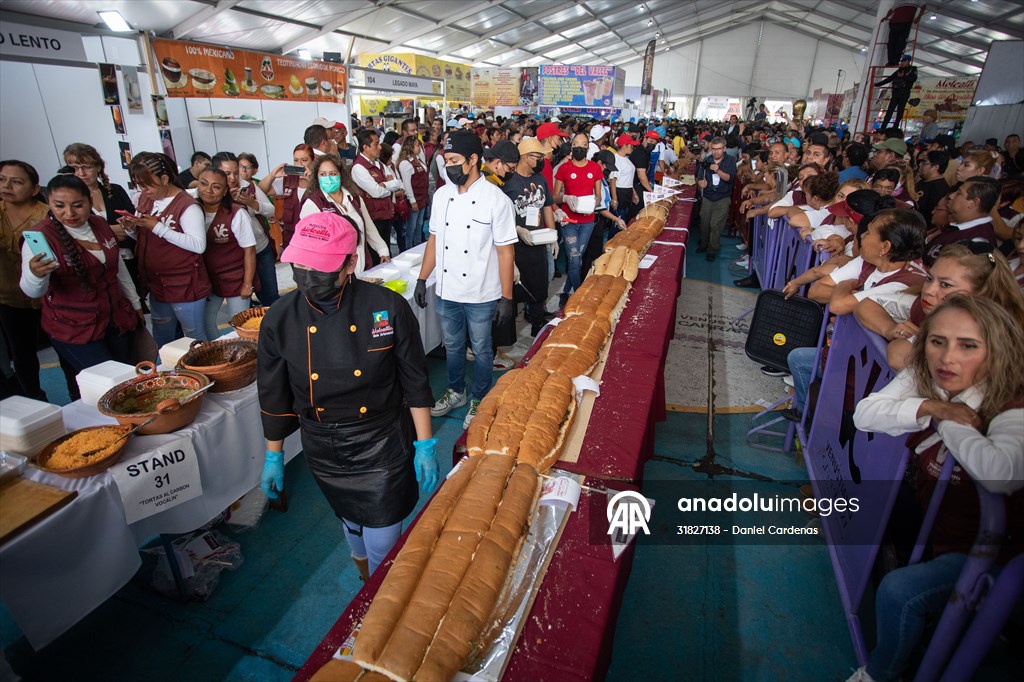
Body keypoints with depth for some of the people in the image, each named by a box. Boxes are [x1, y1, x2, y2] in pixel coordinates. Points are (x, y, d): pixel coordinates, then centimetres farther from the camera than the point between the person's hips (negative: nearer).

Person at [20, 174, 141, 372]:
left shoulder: (100, 224, 2)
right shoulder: (42, 236, -14)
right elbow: (33, 292, -19)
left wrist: (135, 304, 18)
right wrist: (35, 275, -40)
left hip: (117, 321, 5)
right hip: (74, 330, -5)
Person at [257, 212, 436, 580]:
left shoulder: (387, 307, -18)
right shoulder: (280, 319, -11)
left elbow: (415, 383, -10)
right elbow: (274, 395, 2)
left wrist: (425, 446, -8)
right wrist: (273, 456, 9)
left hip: (383, 450, -3)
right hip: (323, 452, 3)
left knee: (383, 550, 6)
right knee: (352, 526, 25)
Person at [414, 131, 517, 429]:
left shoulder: (495, 199, -14)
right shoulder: (442, 195, 2)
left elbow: (506, 251, -13)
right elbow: (434, 239, 10)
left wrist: (506, 297, -14)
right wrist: (422, 279, 7)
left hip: (481, 295, -4)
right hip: (446, 291, 5)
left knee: (481, 351, 13)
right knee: (453, 346, 21)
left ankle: (479, 400, 33)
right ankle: (456, 392, 43)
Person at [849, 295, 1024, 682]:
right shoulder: (923, 380, -9)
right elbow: (864, 414, -13)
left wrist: (950, 423, -28)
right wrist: (930, 408, -25)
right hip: (926, 522, 7)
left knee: (898, 592, -20)